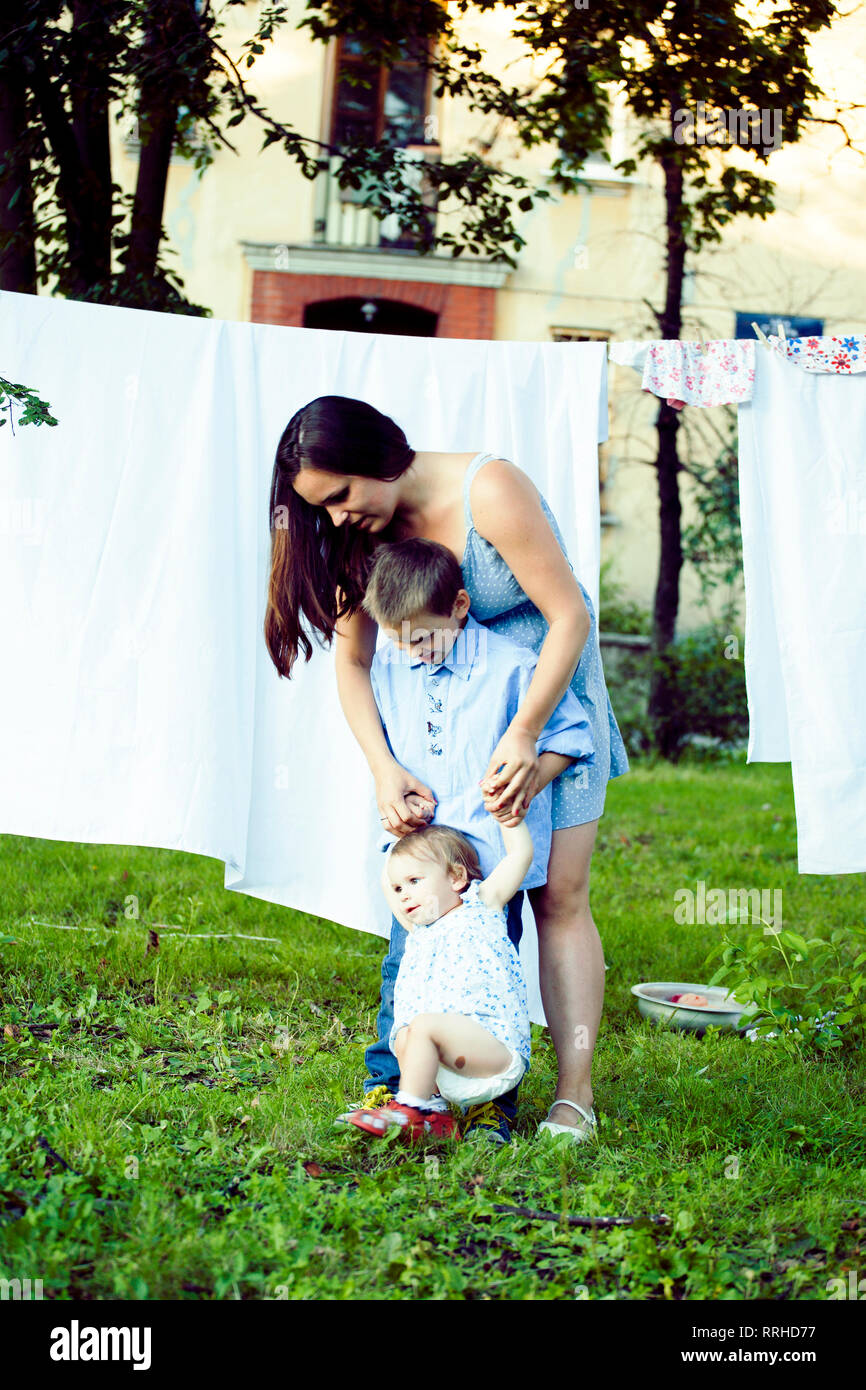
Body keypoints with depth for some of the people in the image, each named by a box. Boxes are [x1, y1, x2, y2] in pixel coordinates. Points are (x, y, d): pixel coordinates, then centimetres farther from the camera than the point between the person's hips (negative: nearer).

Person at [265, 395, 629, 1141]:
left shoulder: (489, 491, -25)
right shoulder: (362, 532, -7)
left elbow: (570, 616, -23)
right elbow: (351, 659, -6)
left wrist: (525, 732, -26)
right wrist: (383, 768, -20)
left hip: (553, 694, -5)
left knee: (558, 898, -8)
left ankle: (575, 1093, -6)